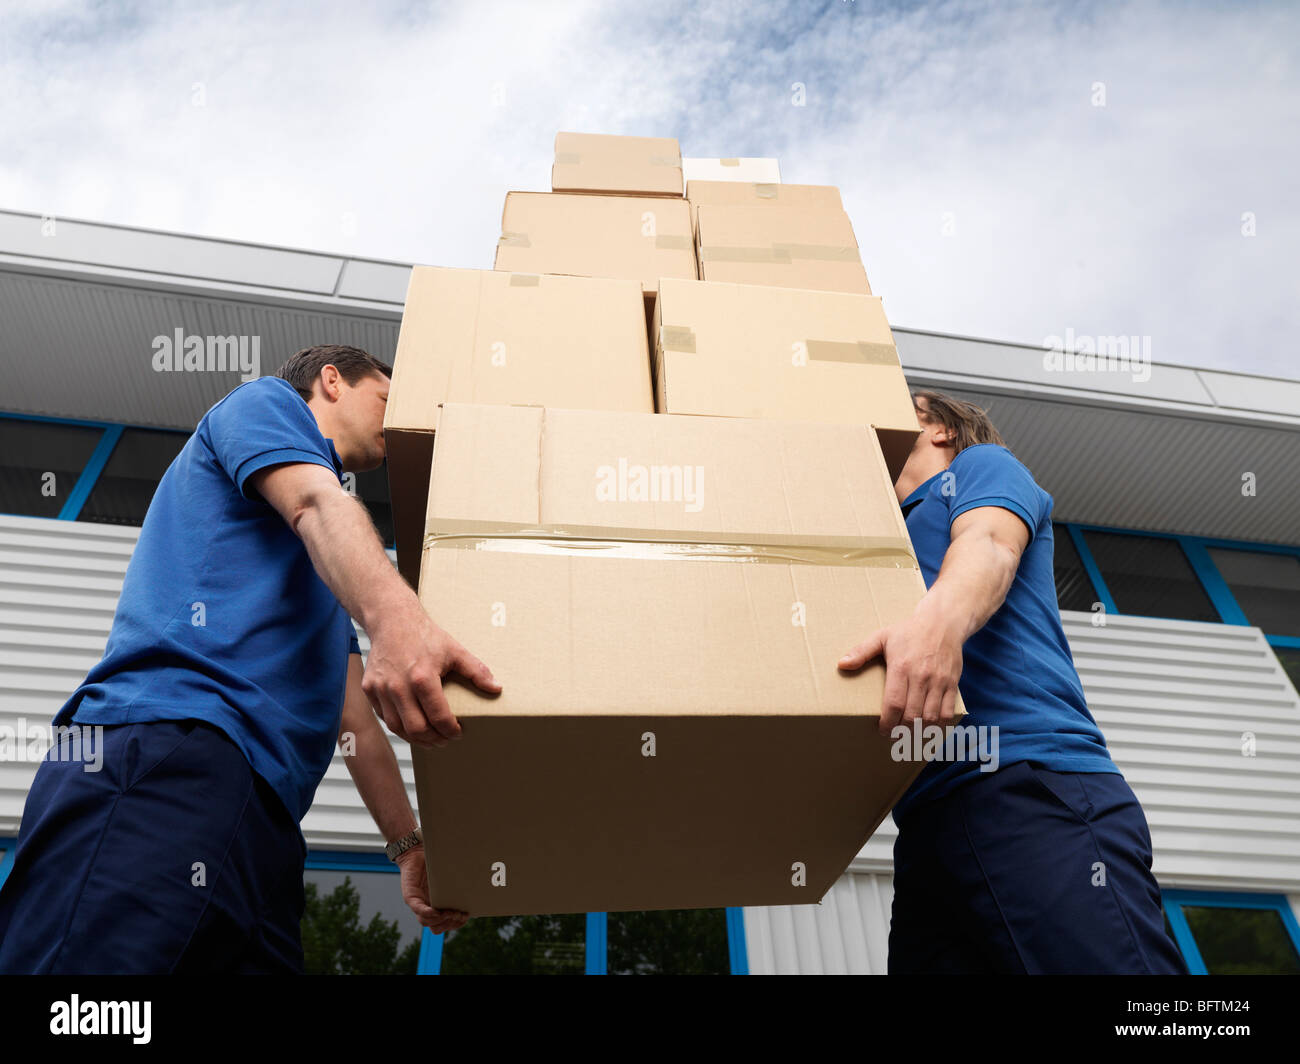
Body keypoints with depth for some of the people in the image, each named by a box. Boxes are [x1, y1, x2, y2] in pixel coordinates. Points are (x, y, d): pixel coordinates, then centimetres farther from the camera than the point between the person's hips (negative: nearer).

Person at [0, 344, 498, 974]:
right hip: (170, 741, -8)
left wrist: (411, 849, 26)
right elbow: (314, 504, -11)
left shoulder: (329, 562, 35)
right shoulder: (266, 402, 15)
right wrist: (395, 616, -32)